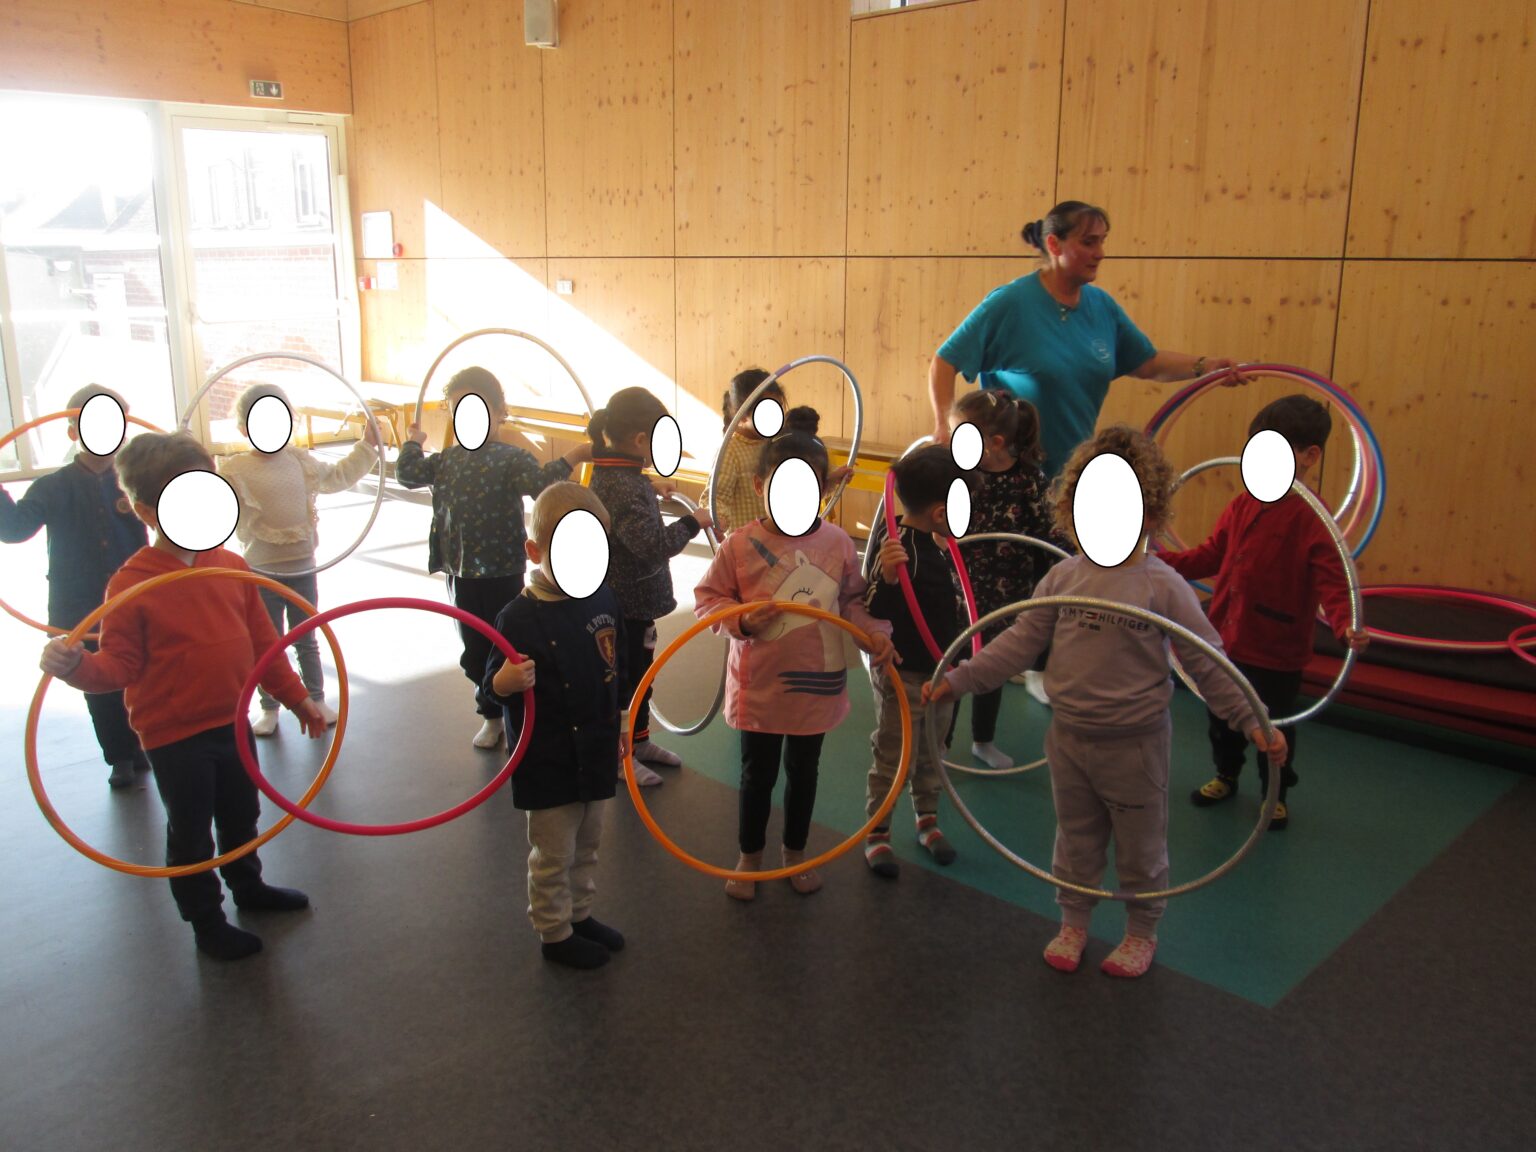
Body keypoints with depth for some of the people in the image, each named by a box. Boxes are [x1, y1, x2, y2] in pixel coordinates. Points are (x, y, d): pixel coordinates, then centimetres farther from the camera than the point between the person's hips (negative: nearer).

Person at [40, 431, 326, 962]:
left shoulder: (231, 566, 0)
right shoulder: (130, 584, -17)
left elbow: (261, 643, 6)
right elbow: (120, 665, -17)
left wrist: (297, 697, 9)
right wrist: (76, 666, -37)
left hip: (232, 723, 6)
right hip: (175, 736, -6)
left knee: (241, 814, 24)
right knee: (190, 833, 10)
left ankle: (248, 886, 48)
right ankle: (206, 923, 29)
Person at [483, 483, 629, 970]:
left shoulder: (604, 598, -3)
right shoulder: (519, 617, -20)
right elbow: (494, 684, -15)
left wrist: (622, 719, 17)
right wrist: (505, 682, -38)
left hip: (595, 752, 6)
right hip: (548, 761, -6)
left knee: (587, 844, 23)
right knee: (553, 855, 10)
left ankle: (580, 913, 42)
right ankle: (555, 933, 28)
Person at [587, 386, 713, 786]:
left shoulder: (614, 472, 3)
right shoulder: (621, 487, -29)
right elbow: (653, 543, -35)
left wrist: (652, 490, 31)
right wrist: (692, 522, -23)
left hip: (633, 599, 10)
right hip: (625, 605, -10)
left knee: (639, 673, 24)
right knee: (625, 678, 8)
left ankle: (639, 741, 42)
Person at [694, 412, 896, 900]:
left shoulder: (837, 543, -7)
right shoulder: (741, 544, -14)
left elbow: (853, 601, 5)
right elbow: (707, 597, -6)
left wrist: (874, 634, -11)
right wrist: (740, 621, -23)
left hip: (817, 685, 2)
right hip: (758, 687, -2)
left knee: (803, 772, 20)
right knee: (757, 775, 15)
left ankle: (796, 851, 42)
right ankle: (750, 856, 37)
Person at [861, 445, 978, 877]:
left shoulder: (934, 544, -1)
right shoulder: (898, 548, -28)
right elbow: (871, 617, -32)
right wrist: (885, 577, -47)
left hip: (939, 672, 8)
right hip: (901, 675, -8)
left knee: (931, 754, 23)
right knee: (891, 759, 9)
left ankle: (927, 820, 42)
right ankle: (877, 833, 28)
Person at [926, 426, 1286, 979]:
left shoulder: (1162, 585, -12)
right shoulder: (1063, 577, -3)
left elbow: (1207, 661, -9)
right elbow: (1020, 642, -1)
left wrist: (1253, 720, -14)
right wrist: (959, 679, -5)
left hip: (1135, 743, -3)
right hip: (1070, 736, 3)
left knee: (1140, 847, 15)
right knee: (1075, 840, 20)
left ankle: (1142, 932, 37)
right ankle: (1073, 922, 40)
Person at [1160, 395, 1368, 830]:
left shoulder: (1314, 519, -19)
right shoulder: (1242, 506, 0)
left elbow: (1332, 583, -23)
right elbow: (1210, 557, 9)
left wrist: (1345, 625, -40)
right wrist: (1159, 561, 2)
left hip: (1277, 652, -6)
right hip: (1226, 640, 6)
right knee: (1222, 717, 23)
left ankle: (1275, 794, 37)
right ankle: (1226, 775, 46)